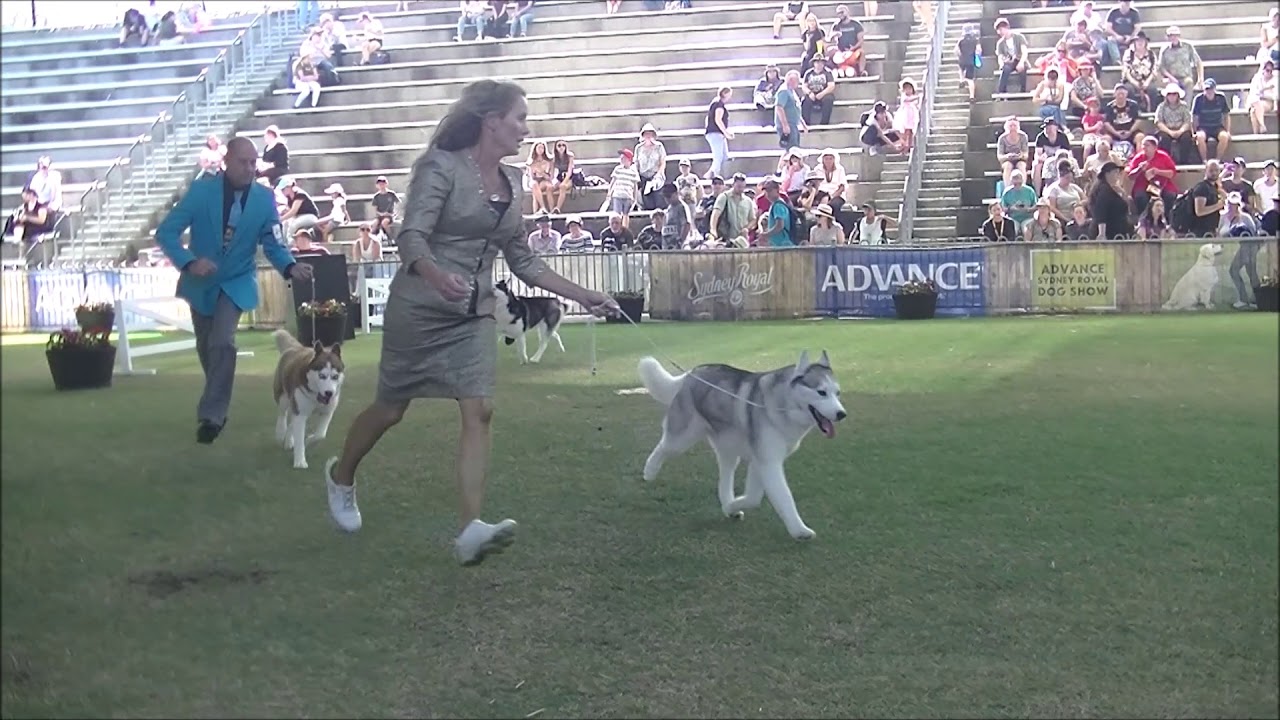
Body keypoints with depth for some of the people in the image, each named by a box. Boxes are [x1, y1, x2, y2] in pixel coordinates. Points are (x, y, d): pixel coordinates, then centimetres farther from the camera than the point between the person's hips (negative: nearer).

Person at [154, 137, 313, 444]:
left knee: (222, 342, -21)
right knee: (206, 347, 15)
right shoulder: (202, 190, -17)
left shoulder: (264, 198, -13)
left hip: (237, 281, -1)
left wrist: (290, 266, -31)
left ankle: (211, 415, -12)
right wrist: (189, 262, -34)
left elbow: (273, 244, -9)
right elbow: (166, 232, -17)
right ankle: (217, 406, 40)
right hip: (201, 281, 1)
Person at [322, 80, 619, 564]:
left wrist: (581, 296, 10)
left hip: (473, 315, 5)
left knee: (479, 411, -12)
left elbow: (522, 261, 16)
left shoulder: (511, 183, 9)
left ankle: (470, 531, -19)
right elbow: (411, 237, -22)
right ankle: (341, 476, 39)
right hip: (419, 309, -5)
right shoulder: (442, 167, -11)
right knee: (391, 409, 10)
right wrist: (438, 277, -43)